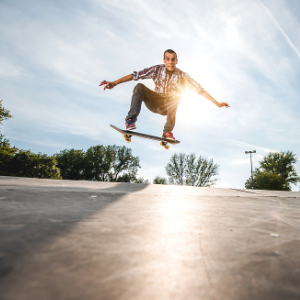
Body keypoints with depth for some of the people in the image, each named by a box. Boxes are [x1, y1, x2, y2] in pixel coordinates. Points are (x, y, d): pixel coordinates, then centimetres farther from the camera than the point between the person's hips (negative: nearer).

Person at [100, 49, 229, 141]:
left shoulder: (182, 76, -8)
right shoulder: (157, 69, -8)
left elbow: (200, 89, -8)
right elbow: (136, 75, -15)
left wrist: (217, 103, -11)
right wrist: (115, 83, -24)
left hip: (169, 107, 0)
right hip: (155, 103, 0)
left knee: (175, 95, -34)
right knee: (139, 87, -24)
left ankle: (168, 131, -26)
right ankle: (131, 119, -29)